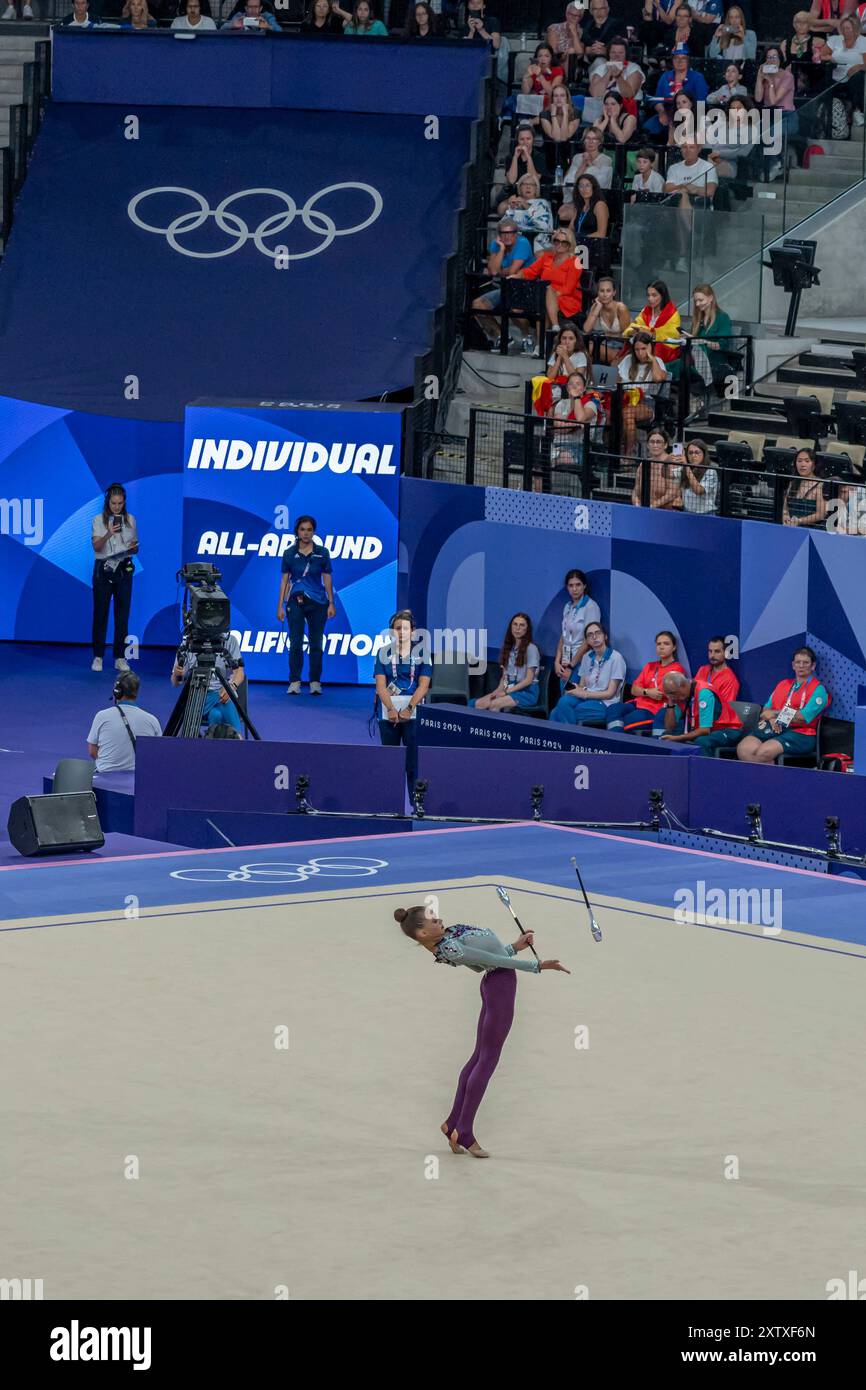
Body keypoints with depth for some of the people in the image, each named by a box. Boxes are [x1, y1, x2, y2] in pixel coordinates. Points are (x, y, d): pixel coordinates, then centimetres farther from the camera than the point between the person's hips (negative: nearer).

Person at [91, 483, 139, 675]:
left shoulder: (130, 520, 6)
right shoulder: (98, 520, -3)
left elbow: (135, 547, 14)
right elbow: (96, 546, -14)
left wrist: (133, 548, -11)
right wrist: (109, 534, -32)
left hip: (124, 570, 2)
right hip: (103, 570, -2)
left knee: (122, 615, 2)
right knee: (100, 613, 0)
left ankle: (120, 658, 8)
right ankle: (98, 657, 7)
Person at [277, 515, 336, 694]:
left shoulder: (322, 553, 3)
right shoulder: (290, 553, 3)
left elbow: (327, 579, 5)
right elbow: (285, 580, 5)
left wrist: (331, 603, 1)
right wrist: (280, 606, 1)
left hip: (317, 602, 0)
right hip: (296, 602, 0)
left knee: (316, 644, 4)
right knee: (295, 643, -3)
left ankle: (315, 682, 10)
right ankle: (295, 682, 1)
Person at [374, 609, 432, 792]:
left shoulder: (421, 654, 3)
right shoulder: (383, 653, 6)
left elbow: (423, 685, -4)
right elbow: (381, 684, -1)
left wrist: (409, 709, -15)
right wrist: (391, 709, -14)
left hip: (413, 712, -2)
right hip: (388, 711, 2)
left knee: (414, 762, -6)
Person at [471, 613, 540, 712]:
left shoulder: (531, 648, -5)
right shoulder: (509, 648, 15)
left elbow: (529, 679, -10)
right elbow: (504, 676, 15)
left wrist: (506, 692, -14)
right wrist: (498, 691, -5)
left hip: (527, 692, -6)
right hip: (509, 690, 6)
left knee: (495, 704, -32)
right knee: (478, 704, -19)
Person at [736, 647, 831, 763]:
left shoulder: (819, 689, 1)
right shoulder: (783, 684, 22)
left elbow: (803, 717, -10)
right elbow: (766, 710, 18)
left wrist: (774, 714, 0)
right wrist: (771, 719, -7)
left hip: (800, 735, -6)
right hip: (774, 728, 6)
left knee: (764, 752, -33)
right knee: (743, 748, -22)